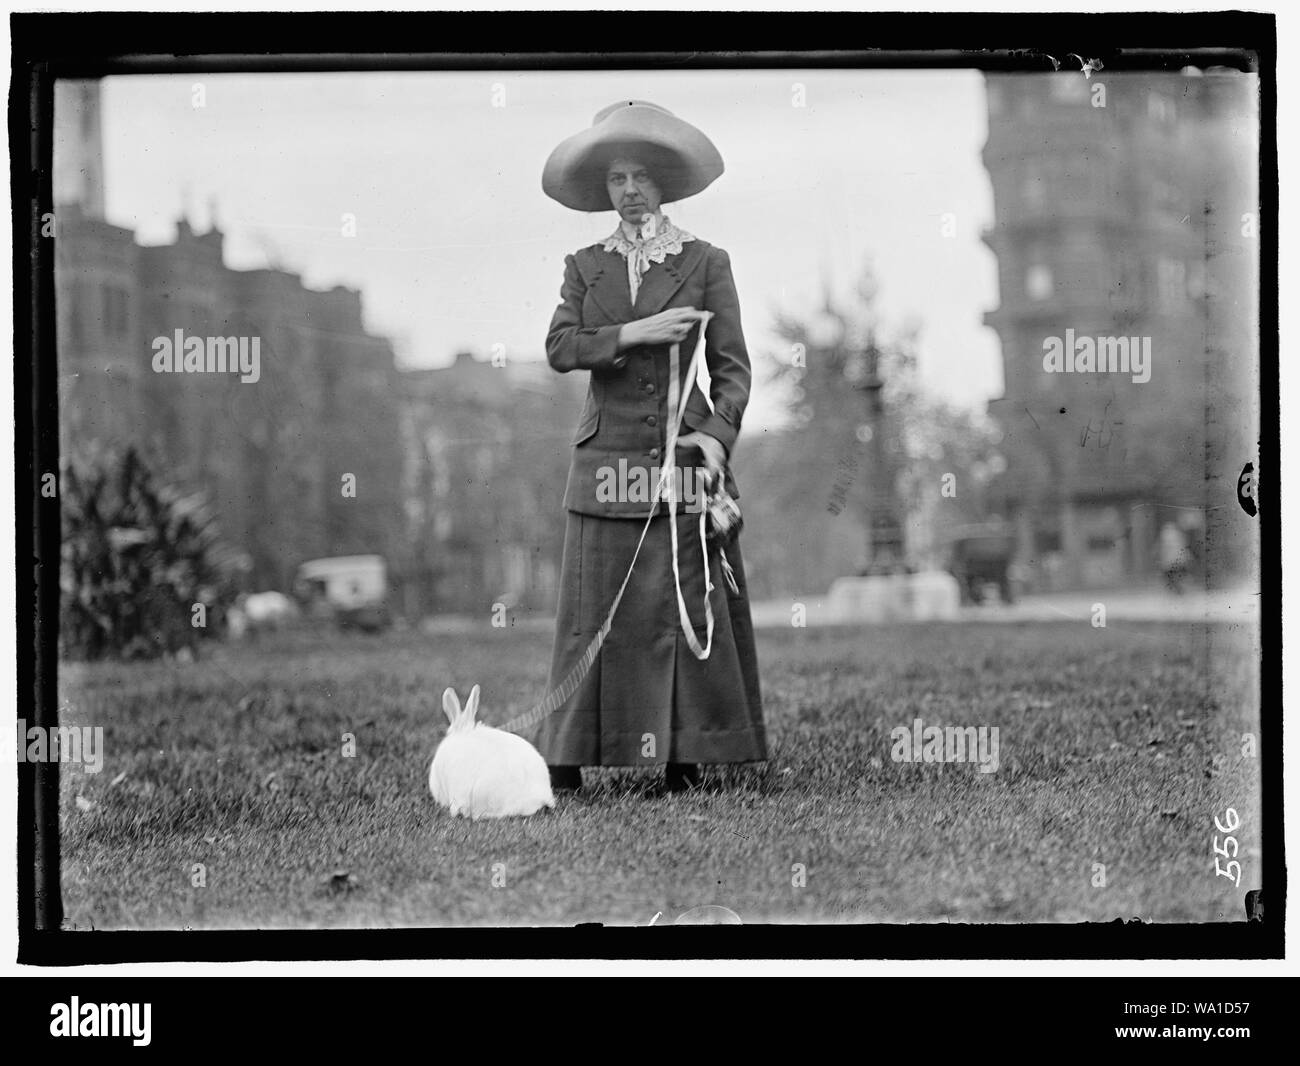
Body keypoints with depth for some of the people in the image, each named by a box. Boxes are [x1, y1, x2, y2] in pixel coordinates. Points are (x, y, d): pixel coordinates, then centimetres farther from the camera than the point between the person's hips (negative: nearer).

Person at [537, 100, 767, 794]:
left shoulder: (705, 263, 7)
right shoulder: (585, 266, 13)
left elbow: (732, 367, 4)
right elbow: (559, 347, -1)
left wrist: (718, 435, -12)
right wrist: (634, 333, -14)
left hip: (684, 455, -1)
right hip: (607, 458, 1)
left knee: (688, 604, -3)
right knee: (592, 609, 0)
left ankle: (687, 756, 2)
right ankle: (566, 759, 2)